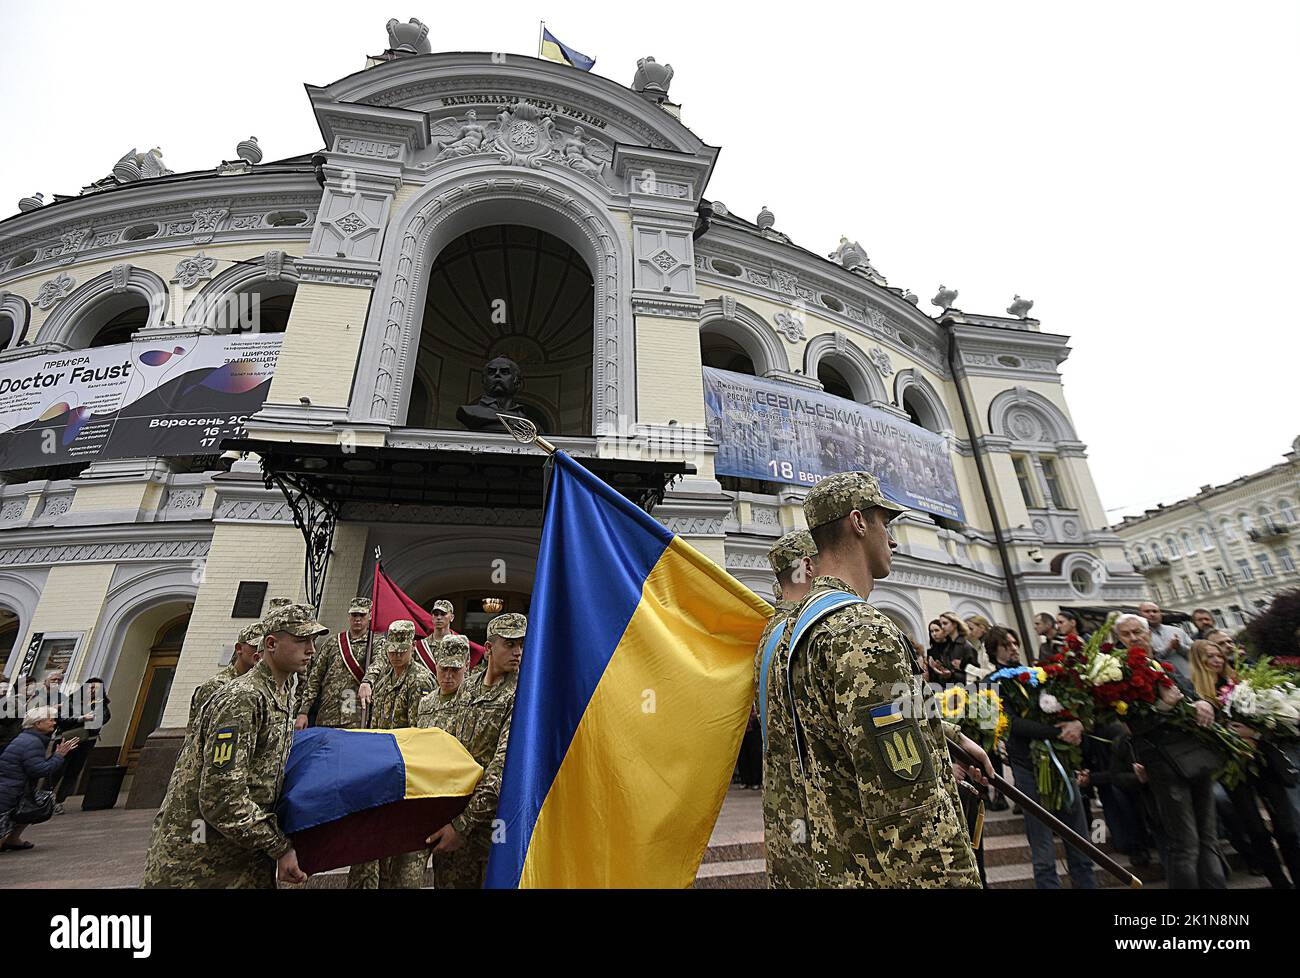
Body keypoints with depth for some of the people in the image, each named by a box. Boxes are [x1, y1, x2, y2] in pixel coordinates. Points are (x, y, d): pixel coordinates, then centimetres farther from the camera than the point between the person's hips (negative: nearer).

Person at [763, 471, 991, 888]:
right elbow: (907, 803, -26)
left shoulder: (798, 624, 7)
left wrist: (951, 734, 25)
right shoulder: (865, 633, -24)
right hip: (865, 871, -9)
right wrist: (956, 879, -18)